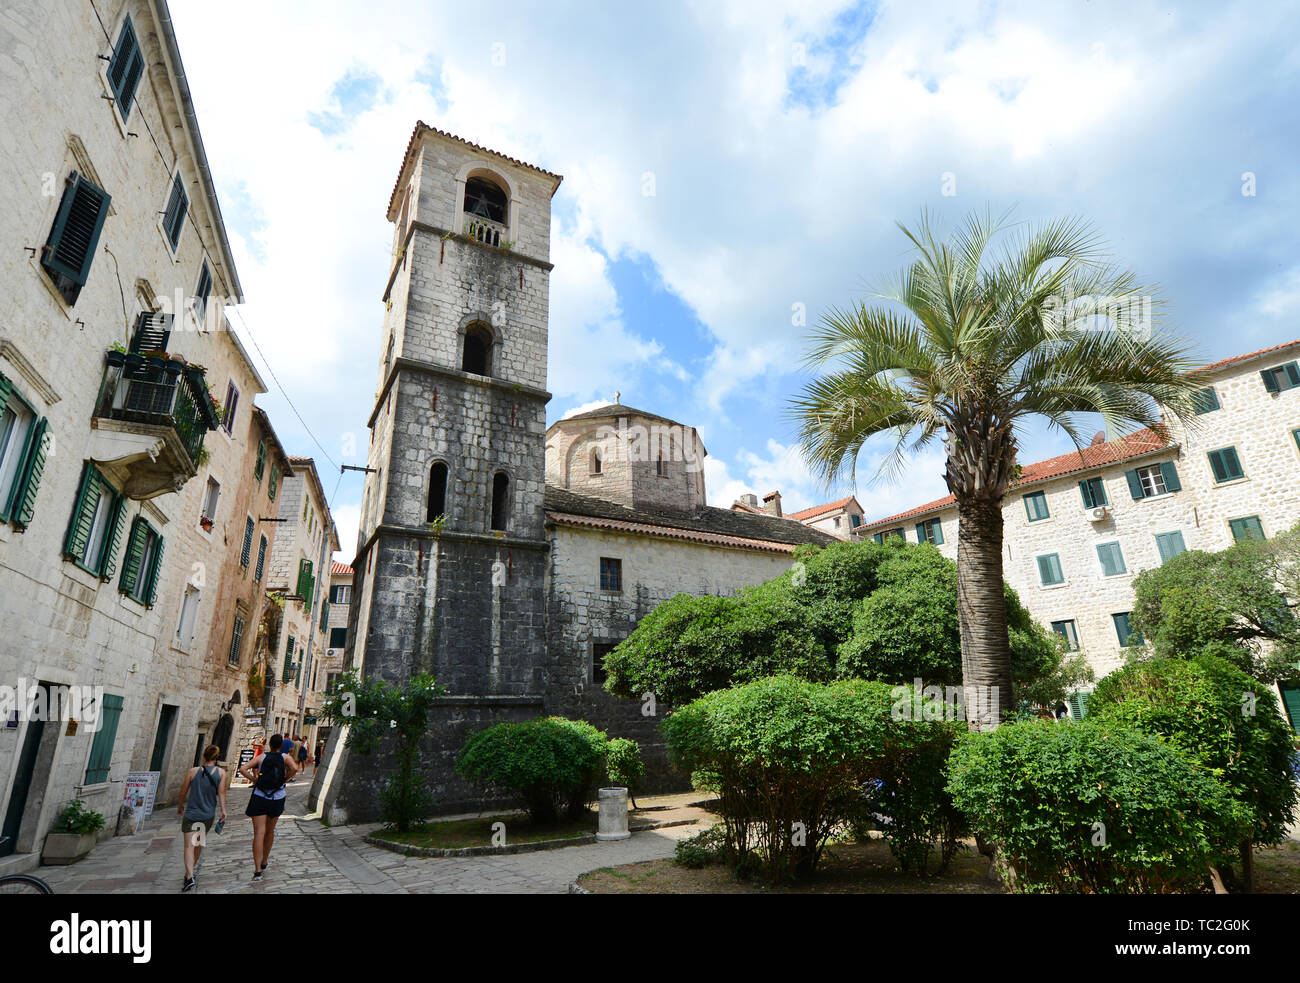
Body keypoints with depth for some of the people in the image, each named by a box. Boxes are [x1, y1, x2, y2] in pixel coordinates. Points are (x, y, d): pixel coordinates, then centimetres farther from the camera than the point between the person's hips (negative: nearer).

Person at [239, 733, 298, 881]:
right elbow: (294, 768, -20)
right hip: (277, 799, 0)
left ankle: (258, 870, -13)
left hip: (259, 798, 0)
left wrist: (254, 780, 1)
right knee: (270, 831, 20)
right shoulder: (286, 757, -1)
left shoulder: (261, 757, 3)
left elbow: (243, 769, -7)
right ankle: (264, 862, 36)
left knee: (259, 833, -4)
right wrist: (284, 779, -3)